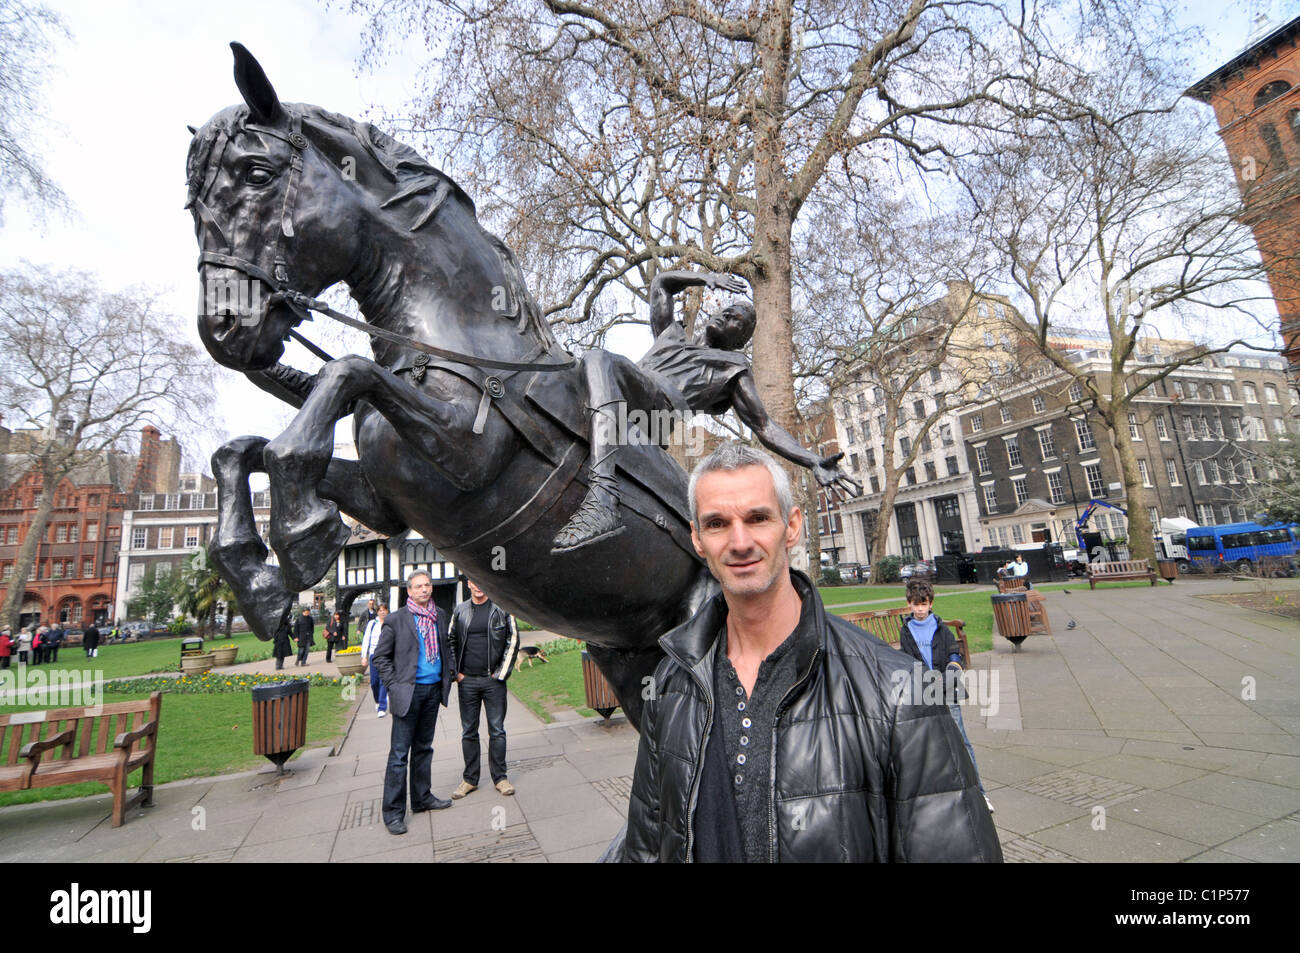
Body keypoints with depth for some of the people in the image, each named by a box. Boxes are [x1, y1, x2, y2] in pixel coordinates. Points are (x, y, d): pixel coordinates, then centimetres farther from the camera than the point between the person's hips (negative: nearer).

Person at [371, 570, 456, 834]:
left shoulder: (440, 615, 8)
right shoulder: (396, 619, -8)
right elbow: (380, 656, -3)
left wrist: (450, 671, 10)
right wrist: (393, 684, -9)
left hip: (434, 689, 5)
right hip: (409, 692, -5)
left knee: (424, 747, 17)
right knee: (399, 753, -1)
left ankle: (422, 798, 30)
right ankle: (393, 812, 9)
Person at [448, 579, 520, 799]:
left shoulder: (501, 609, -2)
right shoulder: (460, 611, 5)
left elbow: (513, 640, -2)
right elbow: (450, 642, 12)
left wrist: (501, 673, -6)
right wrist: (456, 672, 3)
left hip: (493, 681, -2)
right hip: (467, 681, 2)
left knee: (497, 730, 4)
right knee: (468, 731, 11)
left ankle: (500, 777, 17)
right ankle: (470, 779, 24)